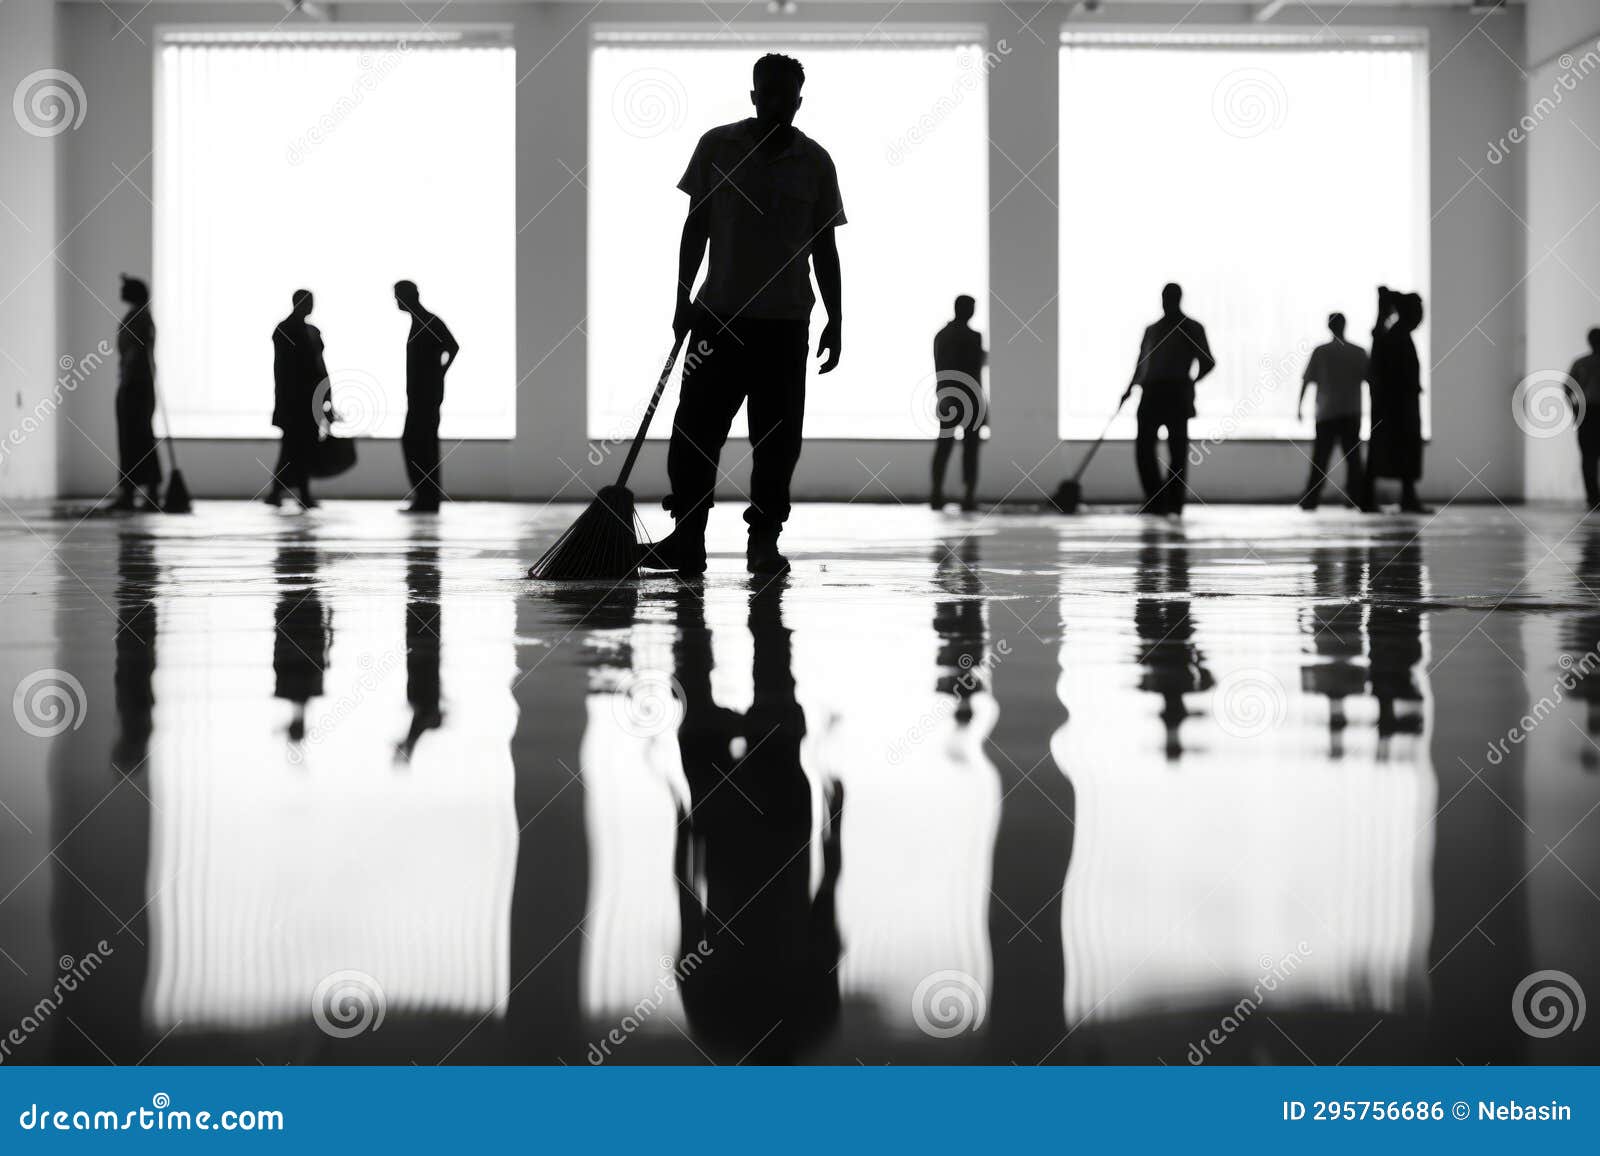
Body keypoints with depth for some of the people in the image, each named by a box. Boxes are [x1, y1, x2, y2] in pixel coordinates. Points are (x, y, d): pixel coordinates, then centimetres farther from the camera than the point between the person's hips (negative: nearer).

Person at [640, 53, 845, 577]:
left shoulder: (814, 162, 4)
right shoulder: (718, 147, 2)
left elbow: (824, 248, 9)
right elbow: (696, 227, 6)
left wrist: (835, 320, 5)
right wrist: (683, 299, 0)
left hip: (786, 319, 1)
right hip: (720, 313, 0)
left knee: (778, 436, 1)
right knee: (695, 427, -4)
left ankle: (764, 541, 9)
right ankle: (687, 538, 2)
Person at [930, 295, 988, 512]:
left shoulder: (940, 335, 9)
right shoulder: (973, 336, -11)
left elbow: (938, 371, 13)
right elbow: (976, 372, -12)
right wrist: (982, 405, -8)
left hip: (946, 395, 6)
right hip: (970, 395, -5)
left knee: (944, 445, 7)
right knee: (970, 446, 0)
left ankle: (937, 494, 0)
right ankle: (969, 496, -3)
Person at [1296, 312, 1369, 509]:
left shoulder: (1320, 352, -4)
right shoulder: (1358, 352, 0)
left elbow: (1307, 380, -3)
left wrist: (1300, 405, 8)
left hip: (1326, 413, -1)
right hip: (1352, 413, 1)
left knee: (1320, 458, 4)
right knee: (1353, 457, 7)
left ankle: (1310, 499, 2)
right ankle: (1357, 497, 3)